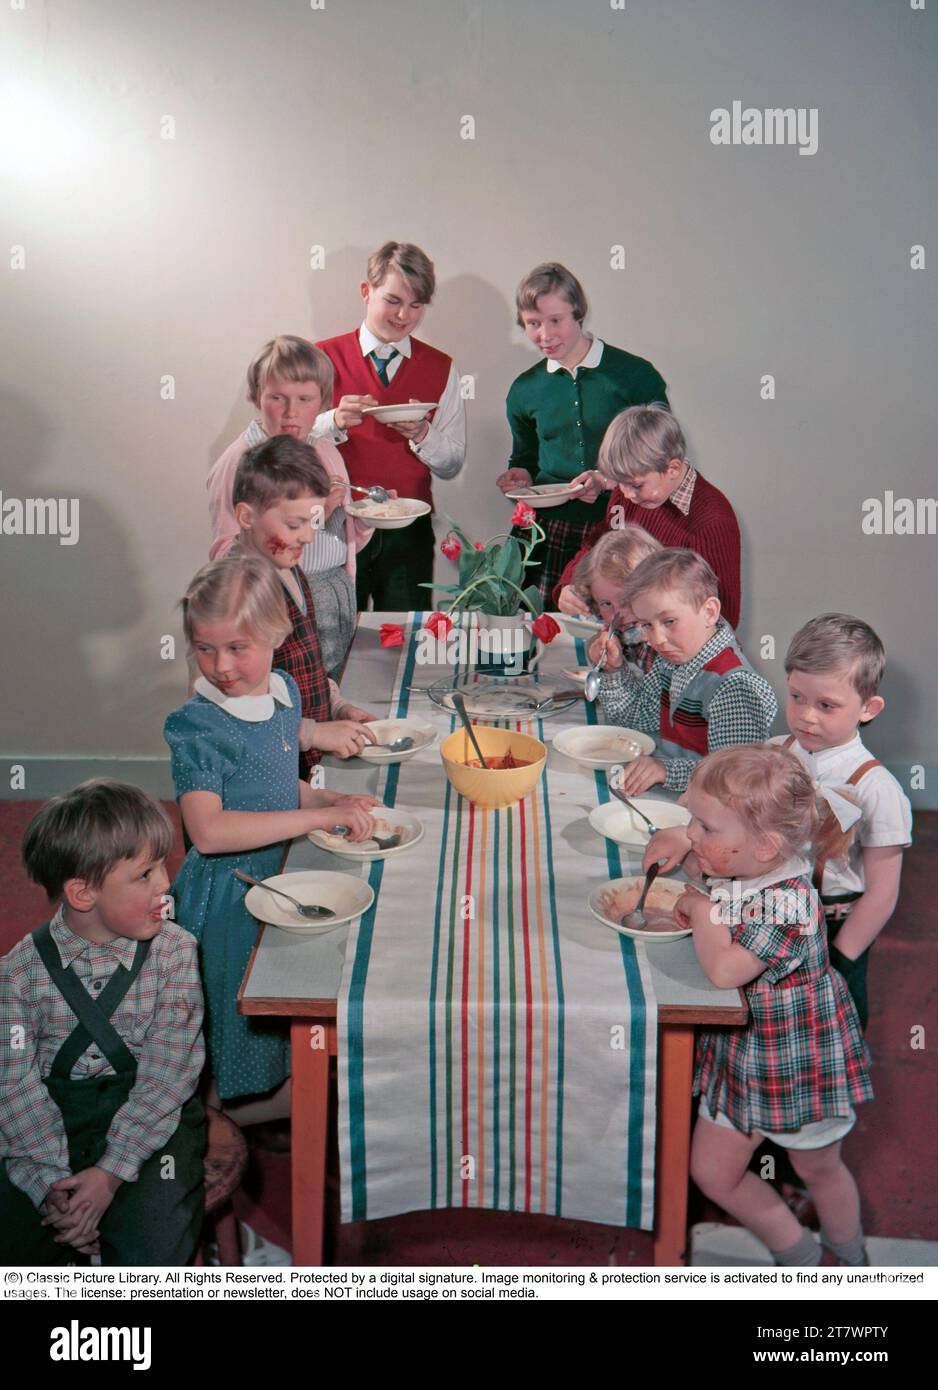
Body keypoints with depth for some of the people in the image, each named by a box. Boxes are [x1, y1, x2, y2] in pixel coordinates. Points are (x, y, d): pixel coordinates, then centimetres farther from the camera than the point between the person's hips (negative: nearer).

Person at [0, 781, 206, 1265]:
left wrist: (113, 1171, -19)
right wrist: (52, 1181, -18)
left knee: (152, 1255, -19)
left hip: (152, 1116, -1)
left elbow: (166, 1072, -11)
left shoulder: (174, 951, -8)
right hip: (53, 1117, 1)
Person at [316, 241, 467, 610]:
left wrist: (421, 434, -13)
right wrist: (336, 422, -20)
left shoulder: (442, 369, 9)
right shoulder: (324, 358, 3)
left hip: (408, 533, 2)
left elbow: (452, 465, 6)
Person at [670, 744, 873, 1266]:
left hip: (798, 1061, -7)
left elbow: (724, 969, -42)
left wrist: (701, 908, -26)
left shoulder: (786, 901, -34)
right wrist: (685, 855, -10)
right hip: (739, 1050, 7)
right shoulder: (740, 868, -10)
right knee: (712, 1170, 13)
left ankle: (851, 1258, 50)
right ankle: (797, 1252, 36)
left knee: (818, 1167, 19)